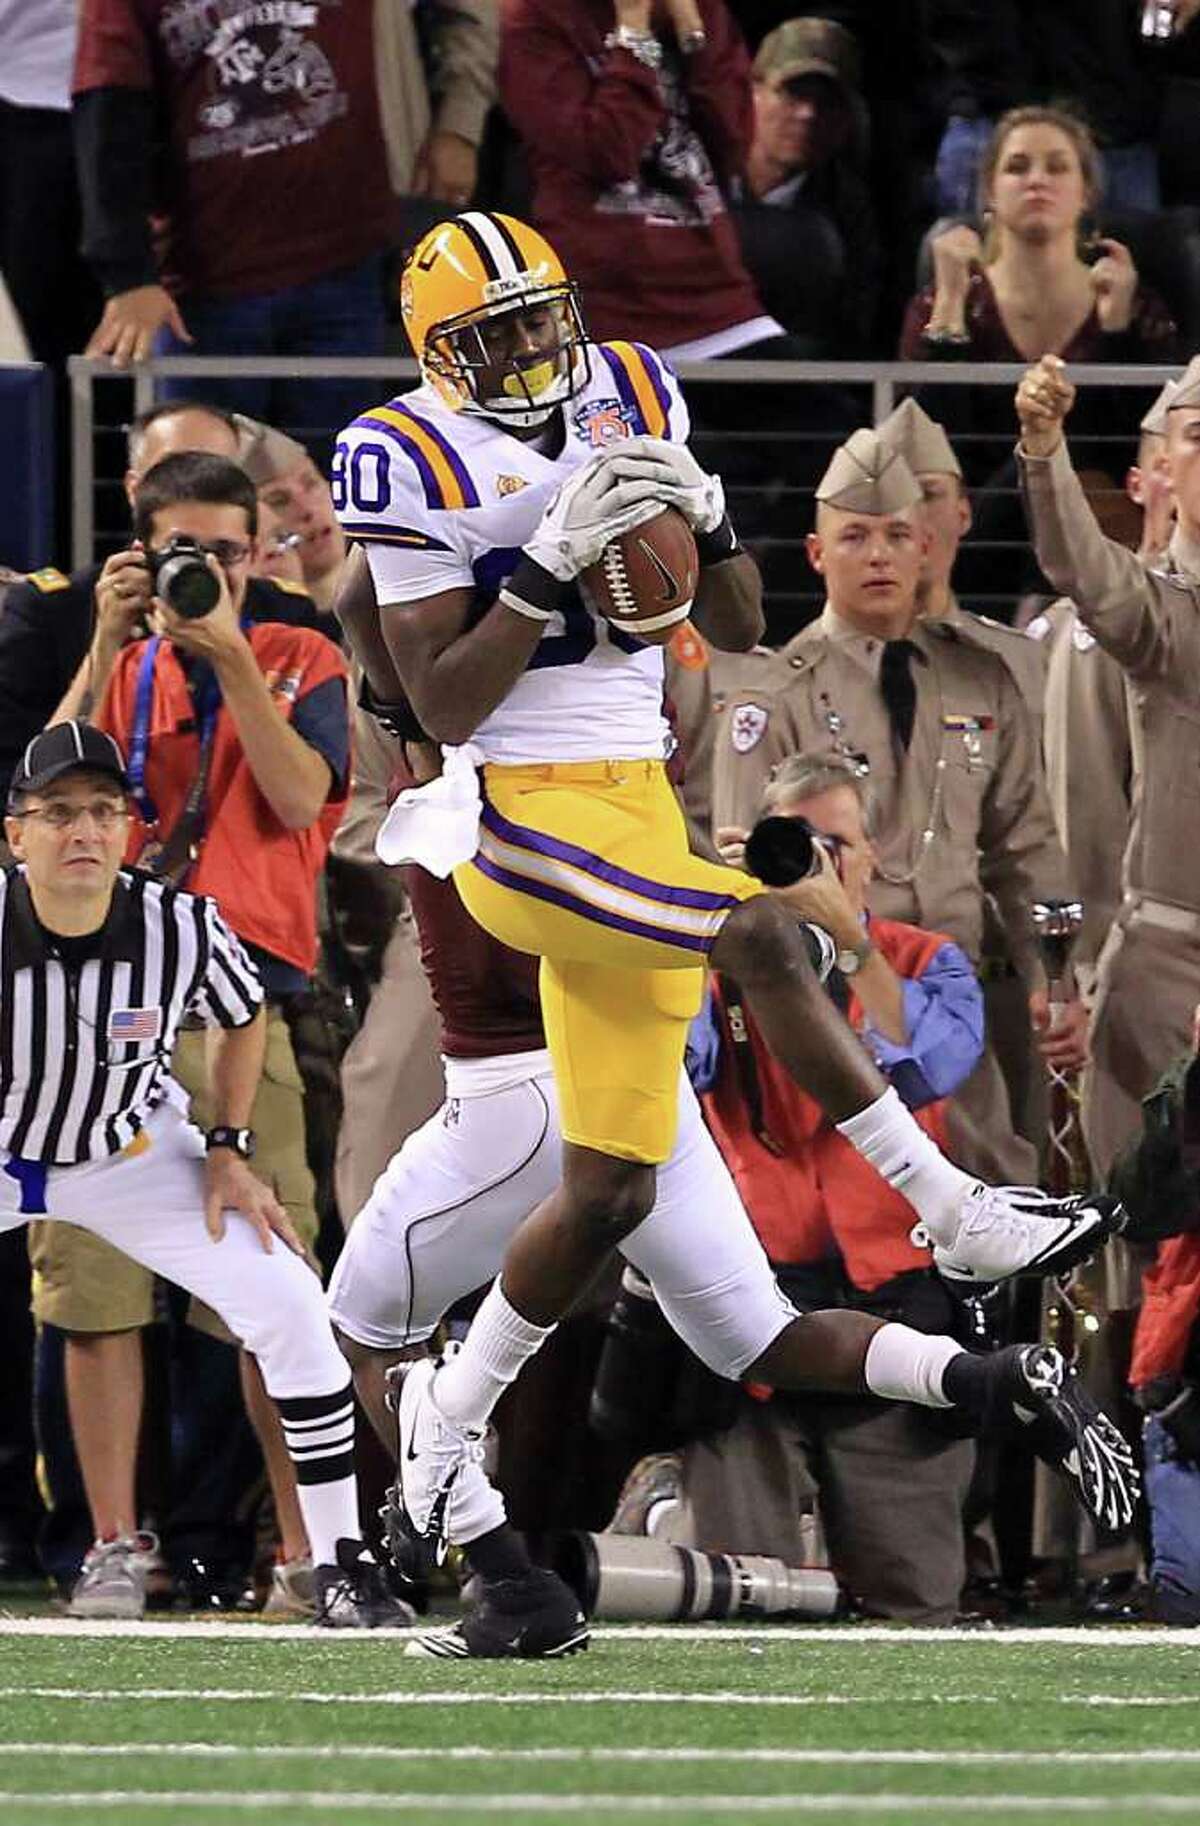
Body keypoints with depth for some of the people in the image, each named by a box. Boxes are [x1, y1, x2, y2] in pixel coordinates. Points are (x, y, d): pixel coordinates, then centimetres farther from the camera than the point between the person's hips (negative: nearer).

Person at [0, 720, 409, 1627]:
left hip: (130, 1155, 1)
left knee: (287, 1304, -13)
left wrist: (228, 1150, -4)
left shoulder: (182, 928, -22)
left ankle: (341, 1566, 0)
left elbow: (243, 1018, 2)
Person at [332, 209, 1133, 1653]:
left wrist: (701, 518, -6)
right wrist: (553, 561, -21)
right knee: (760, 933, -32)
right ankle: (954, 1217, -27)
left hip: (636, 811, 7)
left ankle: (454, 1412, 25)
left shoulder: (629, 403, 9)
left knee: (610, 1191, 7)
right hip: (520, 818, -7)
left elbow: (738, 627, 14)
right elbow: (444, 706, -14)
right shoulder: (420, 464, -9)